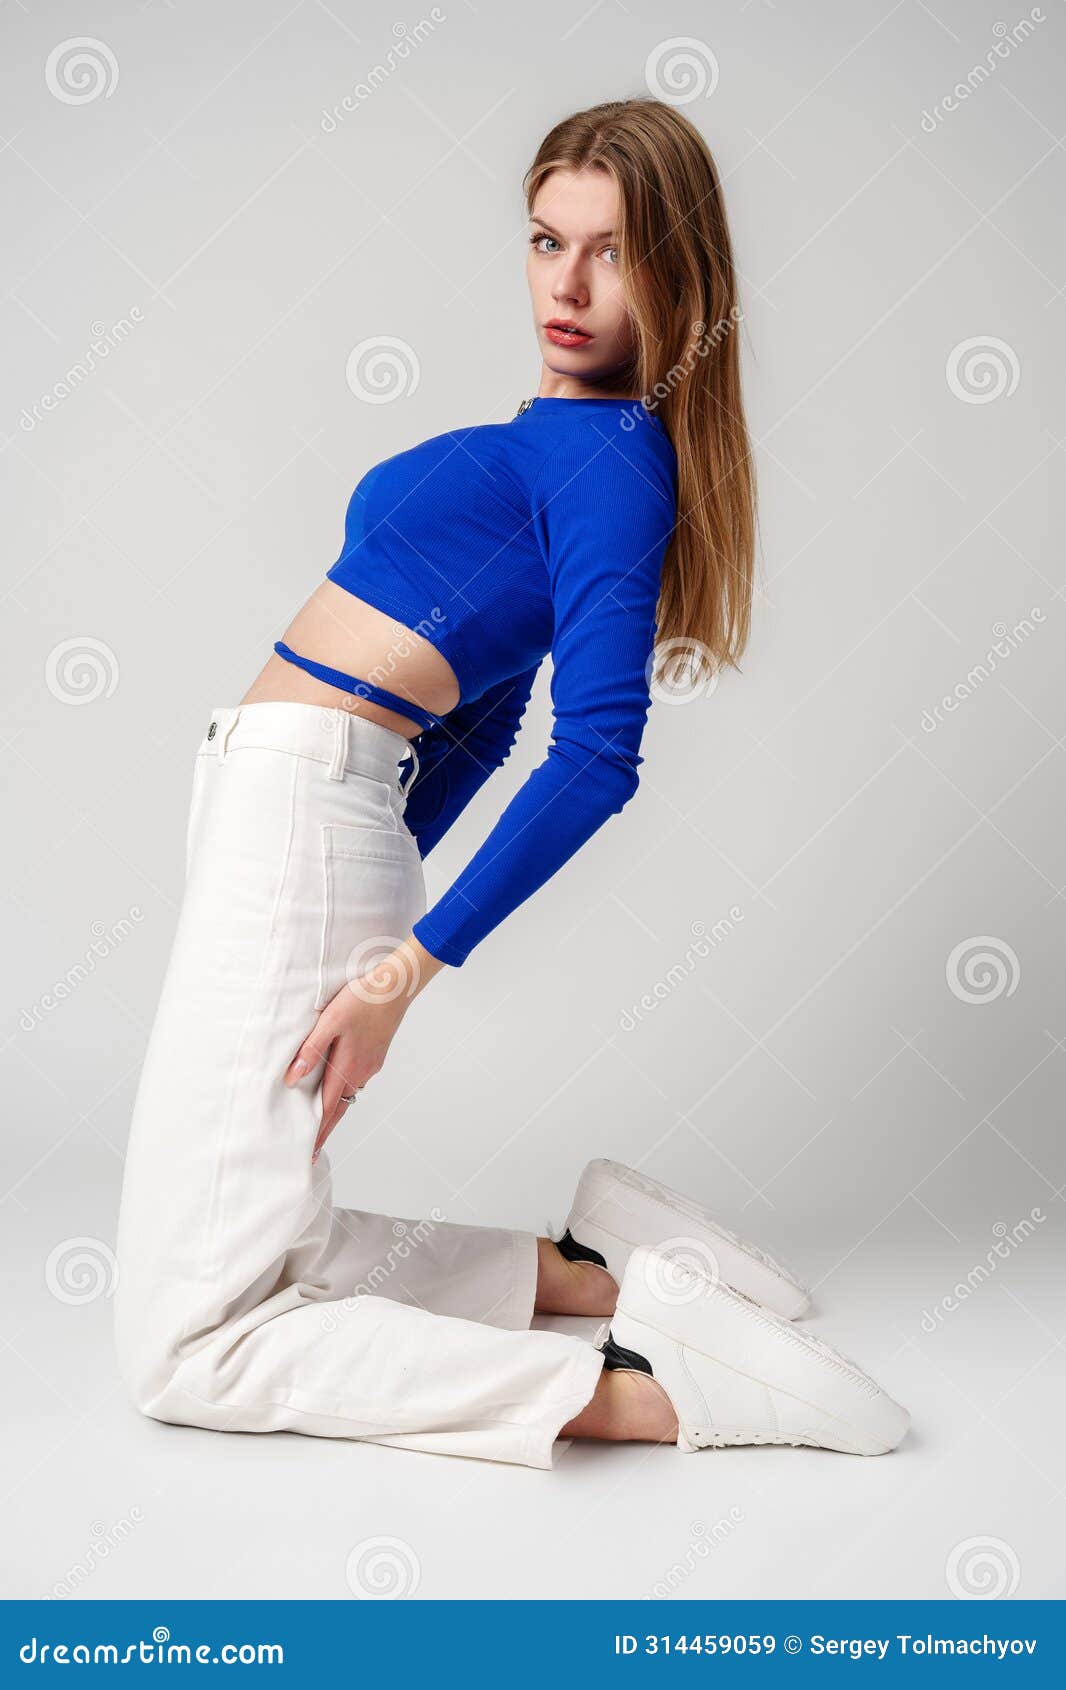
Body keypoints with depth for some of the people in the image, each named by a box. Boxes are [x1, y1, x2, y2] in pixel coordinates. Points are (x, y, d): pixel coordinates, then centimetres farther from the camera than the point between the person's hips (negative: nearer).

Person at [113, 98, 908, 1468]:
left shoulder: (614, 458, -11)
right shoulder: (554, 442, 17)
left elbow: (596, 759, -21)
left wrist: (408, 961, -22)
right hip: (266, 810, 9)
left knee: (189, 1350, -8)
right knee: (264, 1251, 15)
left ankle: (638, 1390, -12)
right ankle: (595, 1267, 13)